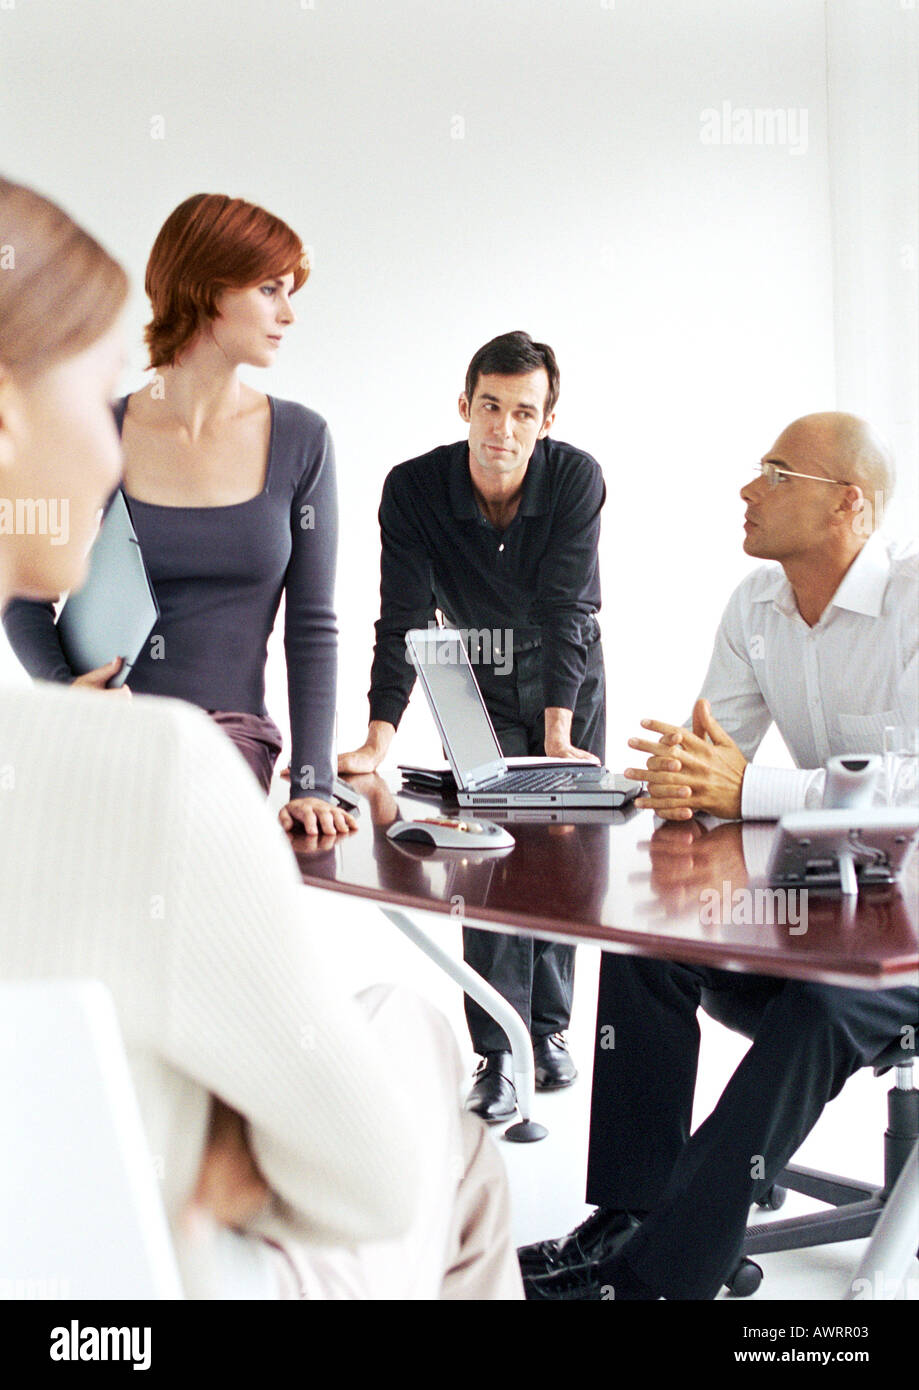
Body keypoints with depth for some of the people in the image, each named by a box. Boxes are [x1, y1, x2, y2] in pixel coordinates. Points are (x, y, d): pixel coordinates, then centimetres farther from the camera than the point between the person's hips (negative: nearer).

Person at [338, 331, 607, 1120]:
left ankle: (550, 1025, 19)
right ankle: (498, 1052, -8)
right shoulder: (414, 490, -22)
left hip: (570, 684, 1)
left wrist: (557, 734, -33)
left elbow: (567, 610, -26)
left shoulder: (577, 479, -23)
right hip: (476, 688, 0)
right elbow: (404, 620, -24)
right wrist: (379, 741, -34)